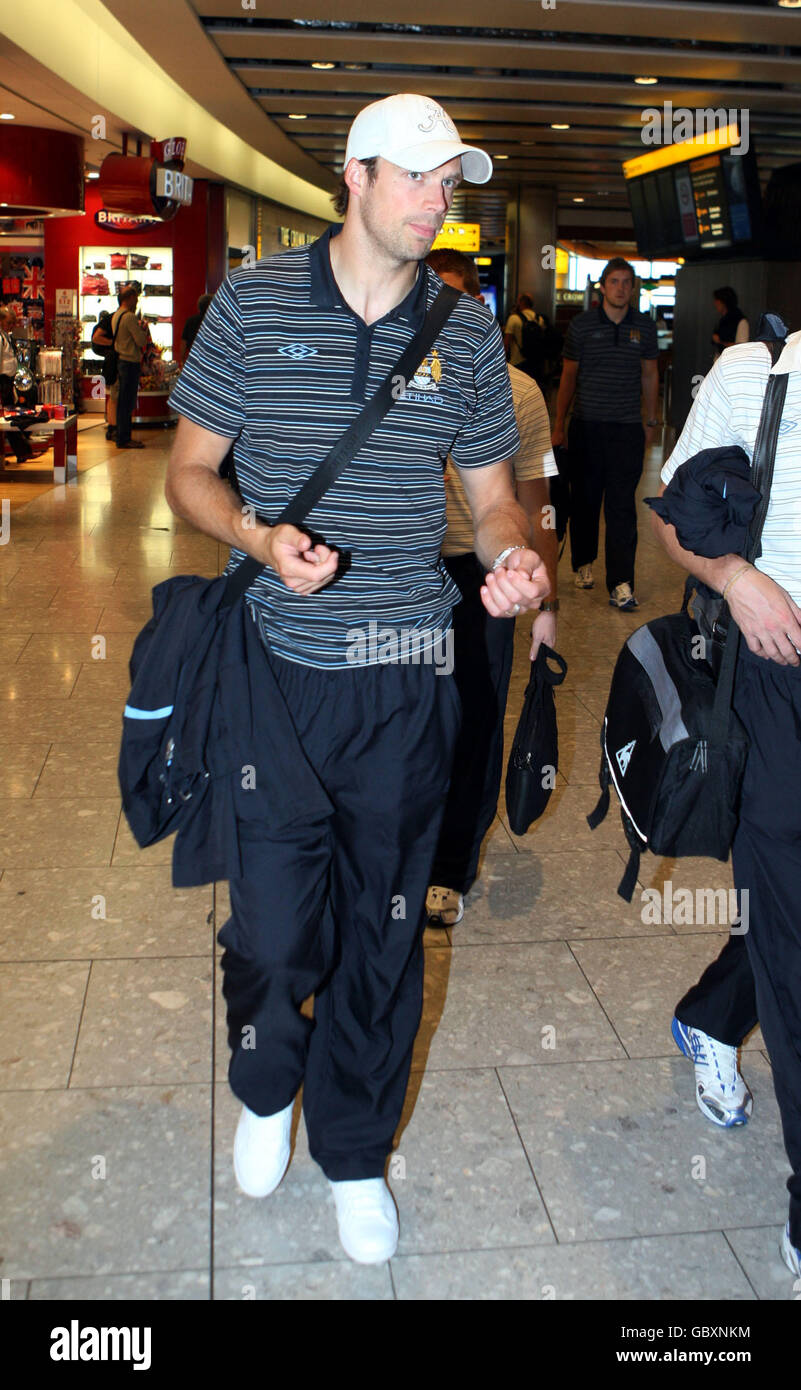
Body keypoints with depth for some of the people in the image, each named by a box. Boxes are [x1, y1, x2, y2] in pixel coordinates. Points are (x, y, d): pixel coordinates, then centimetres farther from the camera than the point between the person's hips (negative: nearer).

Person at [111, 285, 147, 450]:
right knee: (127, 402, -7)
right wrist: (144, 329, 2)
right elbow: (141, 340, -16)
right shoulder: (129, 317, -16)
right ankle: (124, 439, -5)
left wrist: (138, 328, 12)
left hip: (121, 361, 10)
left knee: (123, 401, 13)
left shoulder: (116, 315, 14)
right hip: (130, 362, -10)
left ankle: (123, 437, 19)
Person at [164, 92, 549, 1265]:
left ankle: (354, 1152, 34)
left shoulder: (467, 332, 6)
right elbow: (190, 472, 3)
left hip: (411, 683, 2)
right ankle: (265, 1089, 41)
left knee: (384, 930, 11)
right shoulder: (254, 303, 0)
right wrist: (259, 535, -18)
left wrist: (515, 556, -11)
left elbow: (492, 494, 12)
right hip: (280, 672, -1)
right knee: (272, 925, 6)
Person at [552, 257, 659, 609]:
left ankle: (620, 583, -7)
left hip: (627, 428, 0)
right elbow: (568, 376, 7)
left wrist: (651, 422, 16)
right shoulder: (581, 325, 2)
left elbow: (650, 375, 16)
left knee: (622, 507, -5)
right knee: (584, 500, 8)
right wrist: (558, 425, 6)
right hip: (586, 425, 0)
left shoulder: (644, 326, 6)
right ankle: (583, 563, 29)